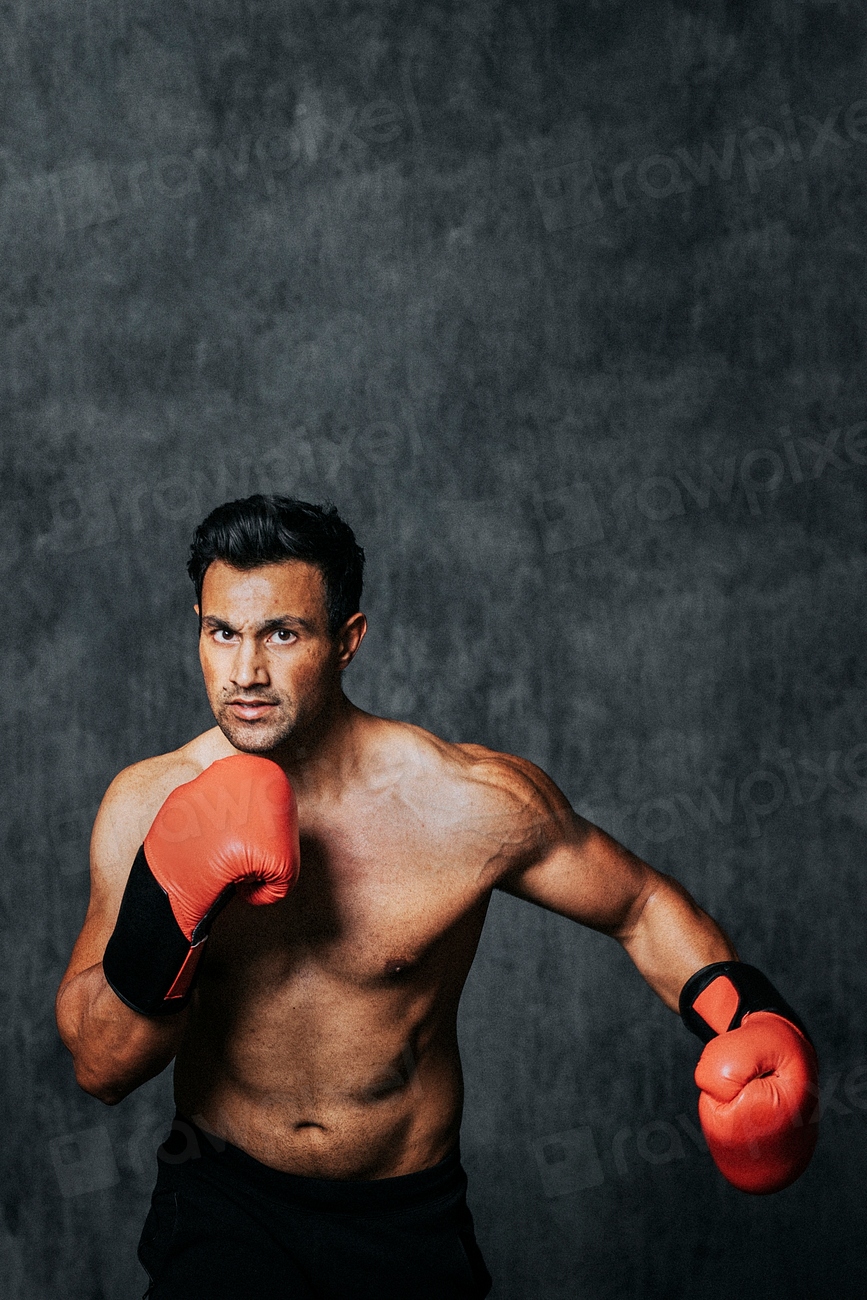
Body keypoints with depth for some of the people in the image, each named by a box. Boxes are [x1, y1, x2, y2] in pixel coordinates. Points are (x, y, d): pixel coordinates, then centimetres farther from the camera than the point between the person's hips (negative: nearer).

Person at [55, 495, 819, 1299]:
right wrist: (164, 915, -25)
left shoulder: (474, 804, -14)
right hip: (222, 1202, -1)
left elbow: (645, 908, 1)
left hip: (406, 1220, 1)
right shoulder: (150, 806, -10)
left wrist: (746, 1017, -17)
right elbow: (100, 1070, -8)